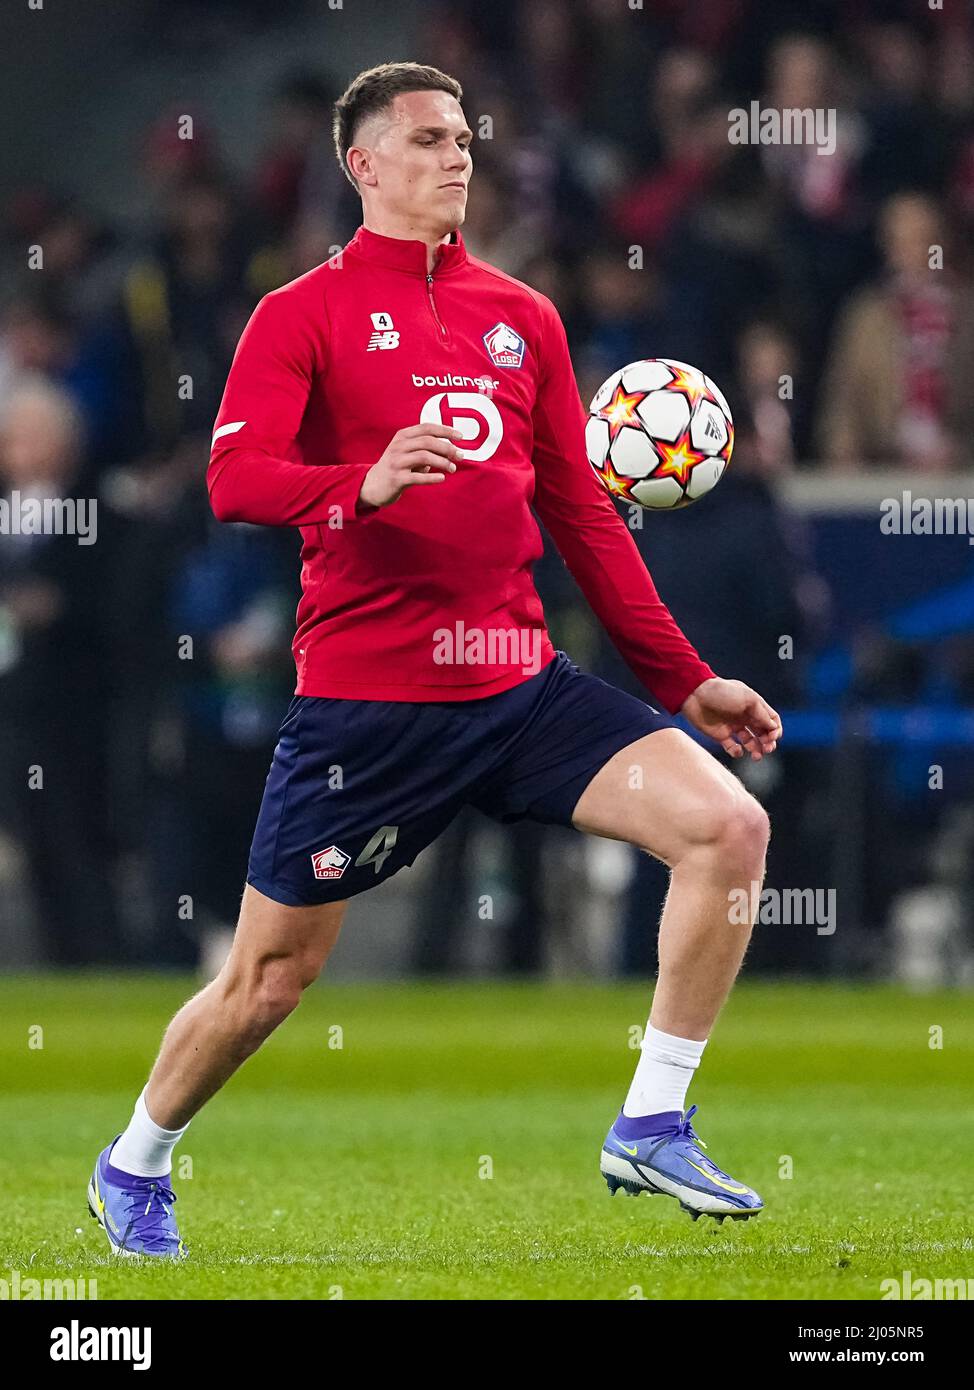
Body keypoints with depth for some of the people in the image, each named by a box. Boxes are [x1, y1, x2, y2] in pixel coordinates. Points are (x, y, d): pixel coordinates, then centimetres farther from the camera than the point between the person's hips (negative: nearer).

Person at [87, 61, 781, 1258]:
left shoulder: (521, 318, 14)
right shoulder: (304, 315, -1)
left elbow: (581, 514, 19)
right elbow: (233, 479, -14)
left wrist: (684, 679, 17)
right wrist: (364, 483, -34)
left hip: (520, 686, 4)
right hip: (363, 700, -4)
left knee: (728, 825, -13)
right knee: (270, 976, 2)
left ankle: (651, 1128, -5)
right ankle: (134, 1168, 29)